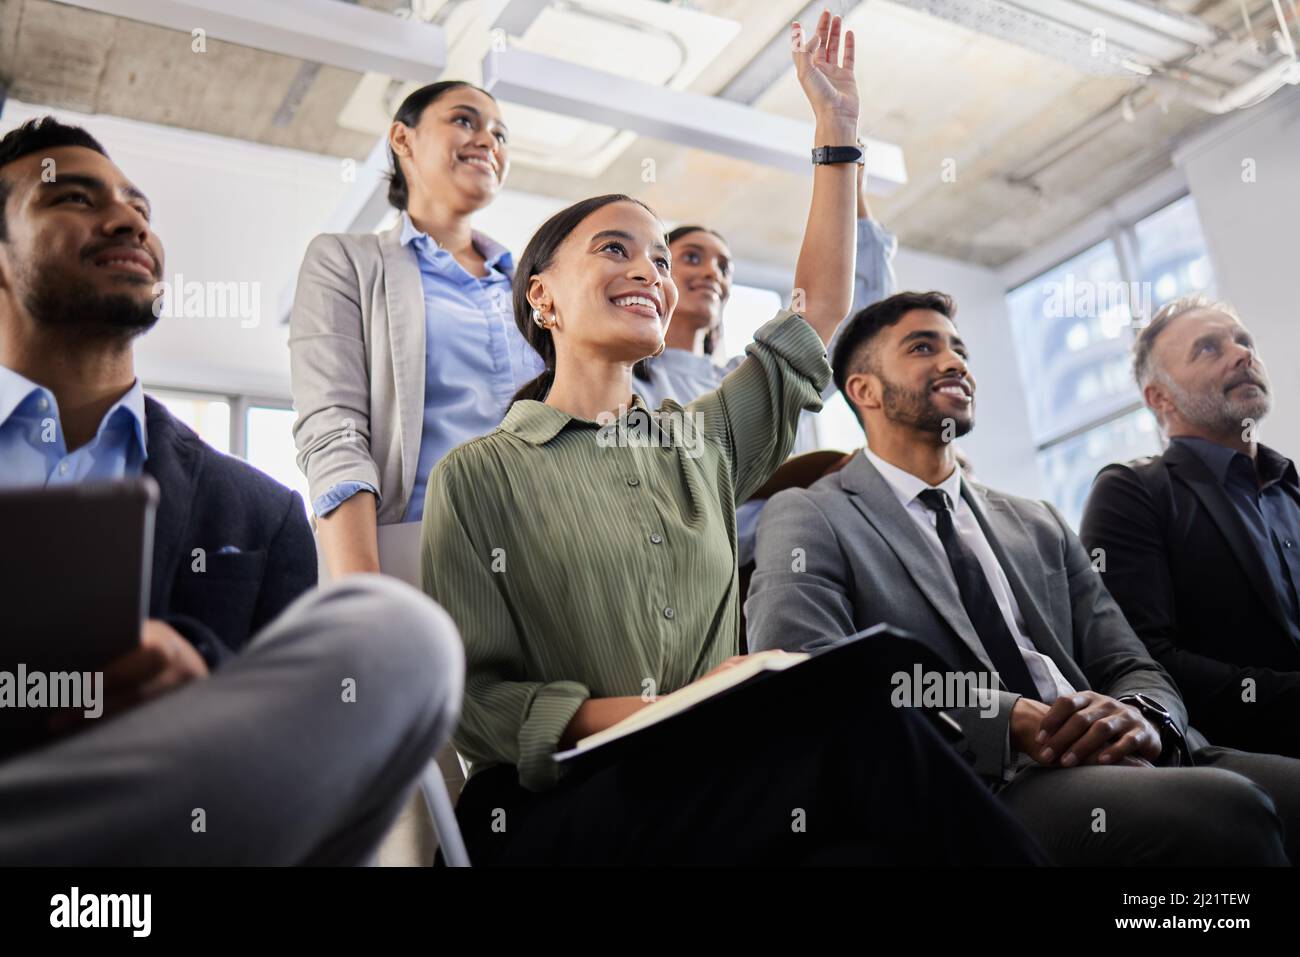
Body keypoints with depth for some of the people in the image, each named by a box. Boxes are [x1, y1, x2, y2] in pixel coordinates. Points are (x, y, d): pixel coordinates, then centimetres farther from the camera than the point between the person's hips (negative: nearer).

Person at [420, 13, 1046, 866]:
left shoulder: (704, 444, 16)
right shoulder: (480, 474, 2)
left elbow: (820, 316, 20)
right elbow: (474, 698, -1)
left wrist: (837, 129, 21)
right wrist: (618, 717, -19)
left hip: (714, 785, 4)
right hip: (558, 803, -4)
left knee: (863, 843, -31)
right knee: (852, 722, -30)